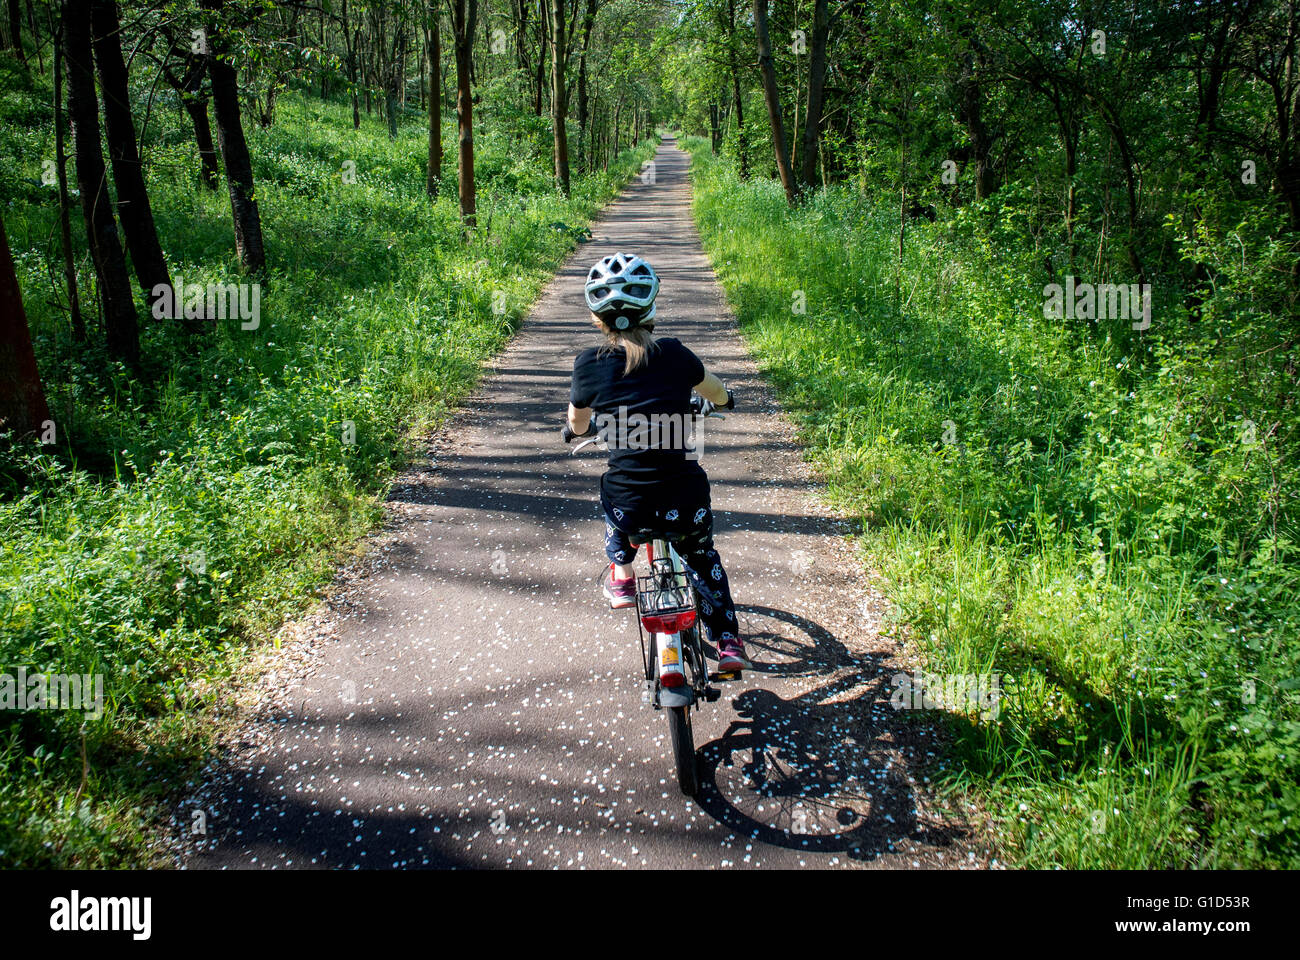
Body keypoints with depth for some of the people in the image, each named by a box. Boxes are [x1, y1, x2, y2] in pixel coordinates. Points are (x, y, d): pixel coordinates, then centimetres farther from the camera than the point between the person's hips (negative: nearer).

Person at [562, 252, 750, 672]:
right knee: (701, 557, 31)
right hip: (685, 500, 1)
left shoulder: (590, 363, -4)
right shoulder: (673, 353, 0)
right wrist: (724, 400, 45)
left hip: (629, 505, -1)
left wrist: (574, 429, 39)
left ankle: (621, 573, 34)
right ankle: (729, 643, 29)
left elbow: (577, 424, 14)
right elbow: (715, 392, 21)